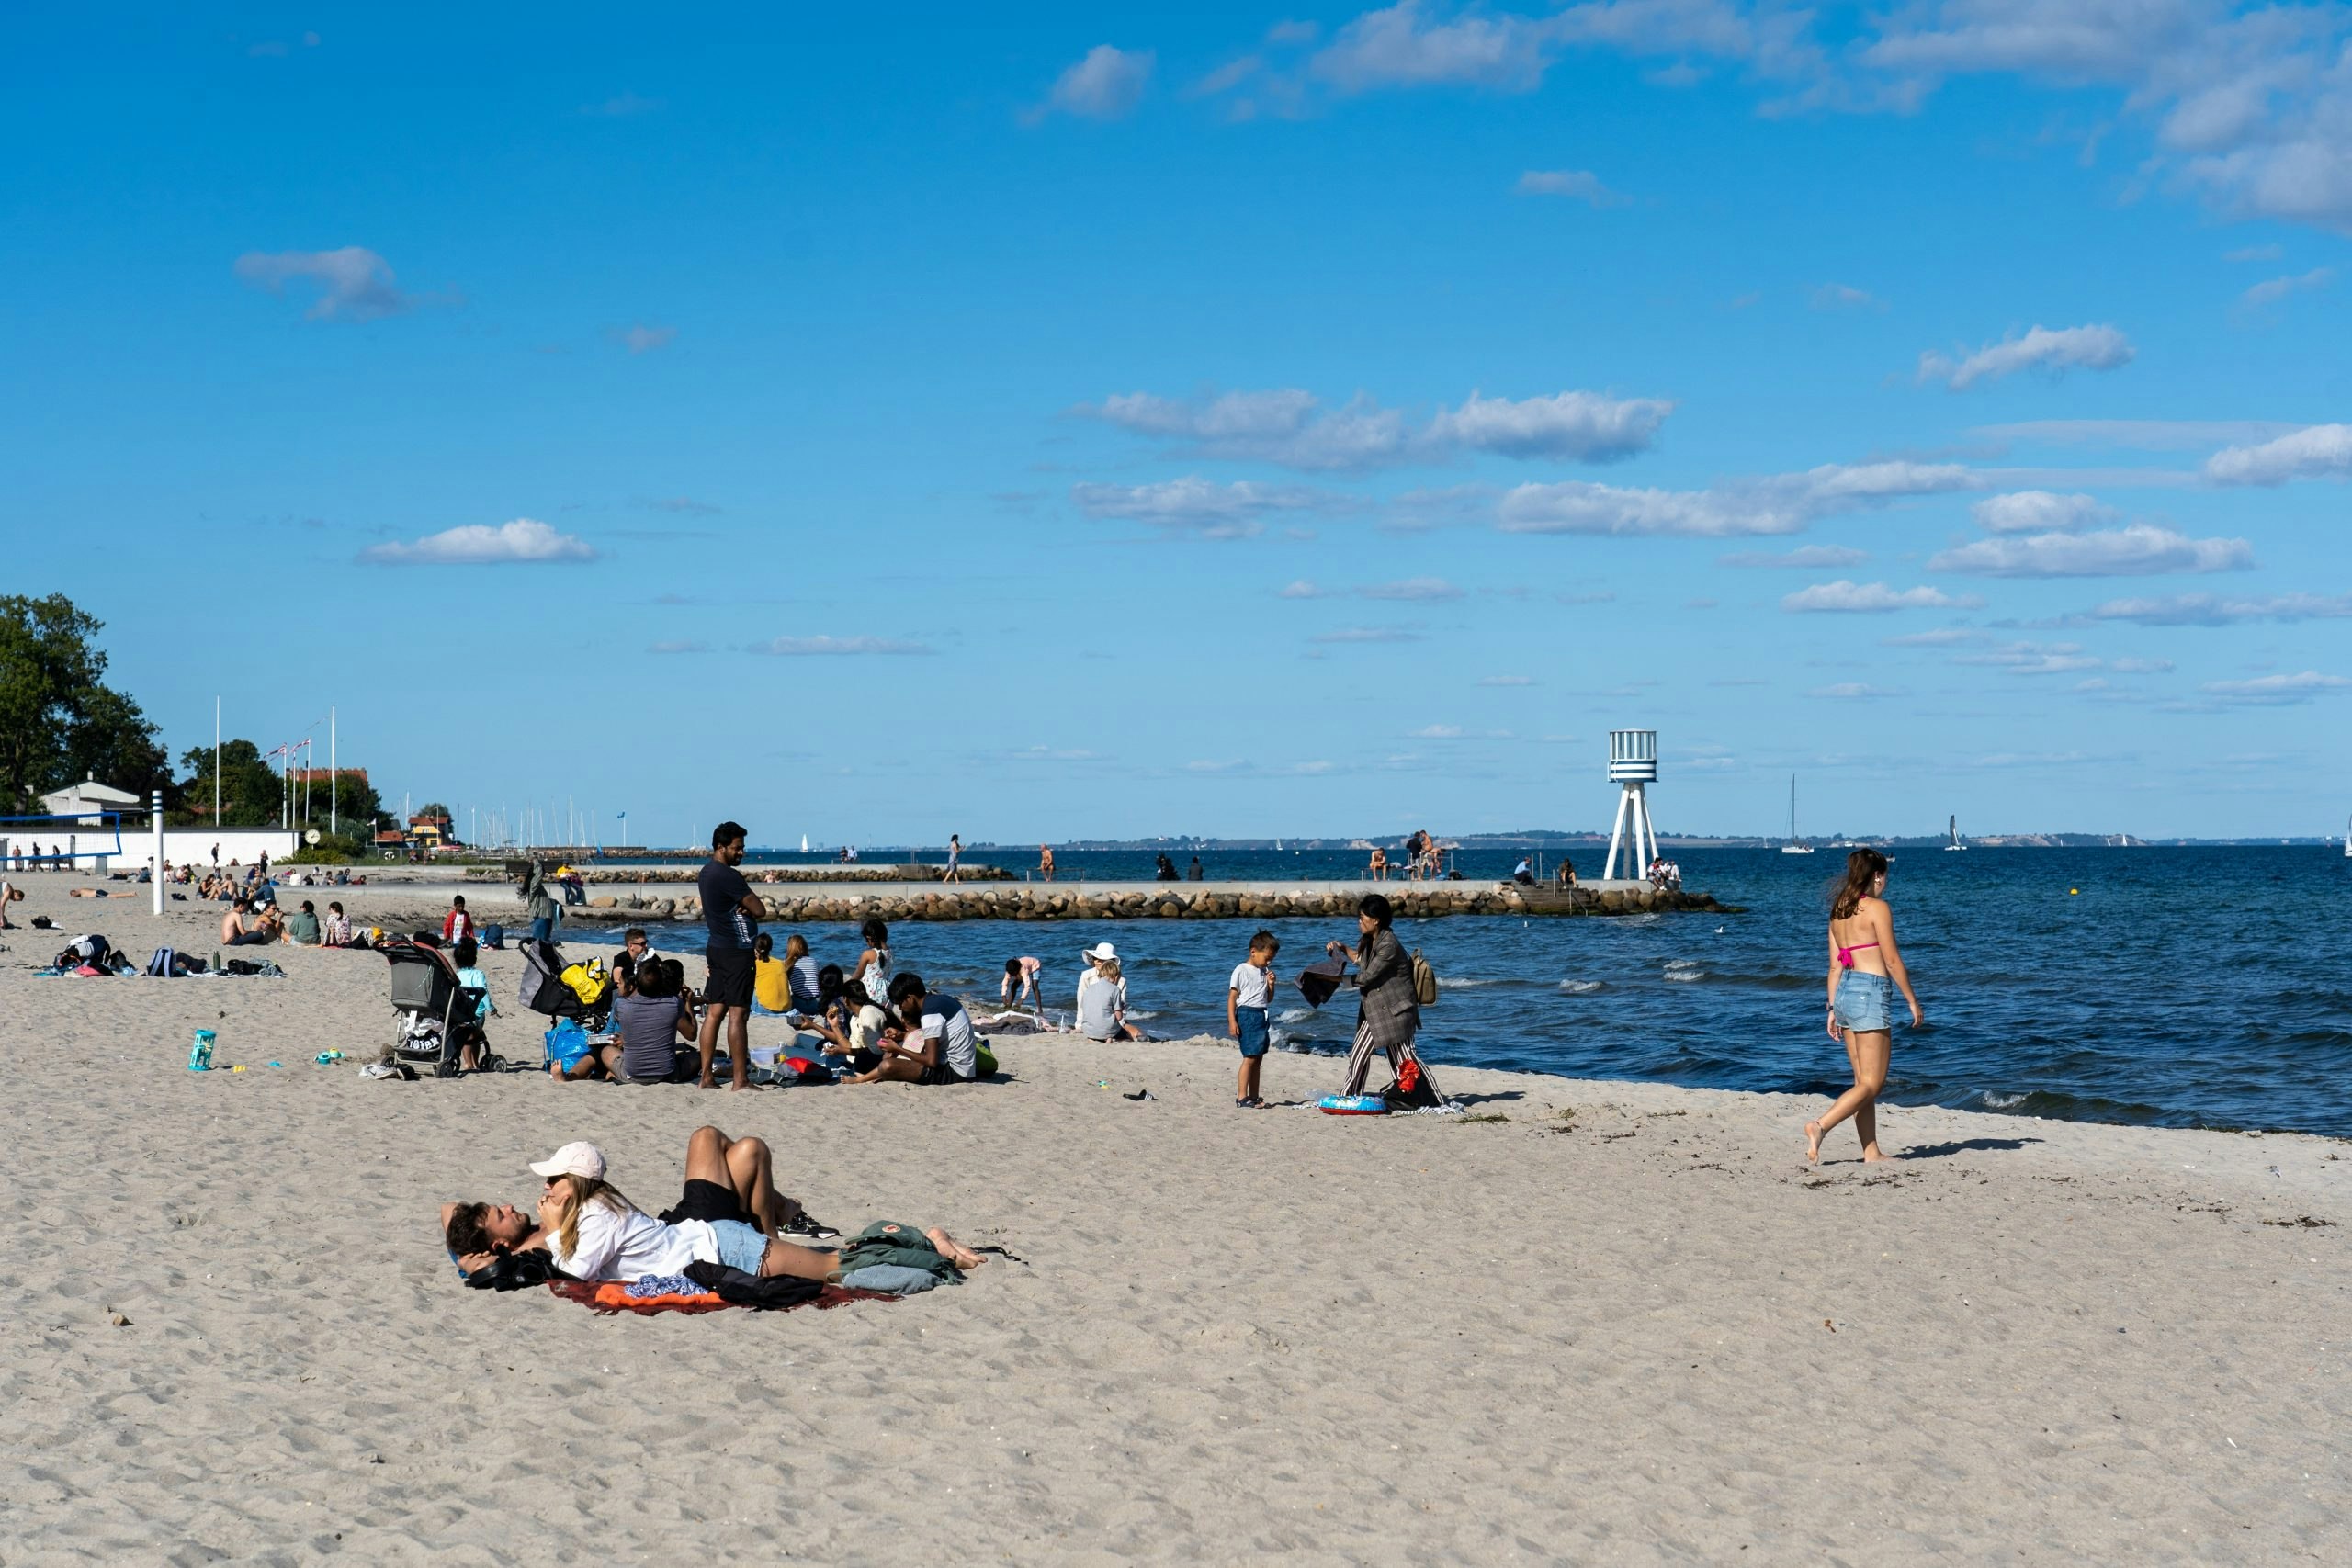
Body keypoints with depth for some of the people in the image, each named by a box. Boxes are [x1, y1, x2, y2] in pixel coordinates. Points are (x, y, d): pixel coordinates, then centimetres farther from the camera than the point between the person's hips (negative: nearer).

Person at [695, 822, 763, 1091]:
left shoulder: (707, 872, 13)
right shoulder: (728, 875, -18)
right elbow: (759, 910, -17)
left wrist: (744, 907, -6)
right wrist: (749, 907, 4)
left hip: (716, 946, 10)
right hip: (736, 950, -10)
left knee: (715, 1011, 10)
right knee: (738, 1014, -7)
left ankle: (706, 1076, 11)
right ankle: (740, 1079, -7)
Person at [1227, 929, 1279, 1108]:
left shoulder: (1265, 972, 14)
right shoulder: (1241, 970, -6)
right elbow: (1232, 997, -9)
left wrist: (1270, 985, 2)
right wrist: (1232, 1021, -16)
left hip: (1262, 1016, 7)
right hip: (1247, 1014, -7)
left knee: (1258, 1059, 9)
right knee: (1250, 1058, -12)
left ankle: (1253, 1097, 14)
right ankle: (1241, 1097, -11)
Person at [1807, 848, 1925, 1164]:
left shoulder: (1839, 912, 12)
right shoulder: (1877, 908, -9)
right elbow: (1892, 960, -10)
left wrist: (1833, 1008, 16)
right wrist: (1912, 1001, -2)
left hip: (1844, 993, 8)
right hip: (1870, 994, -8)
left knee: (1864, 1080, 12)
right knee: (1872, 1083, -5)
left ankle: (1871, 1152, 12)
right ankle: (1821, 1126, -20)